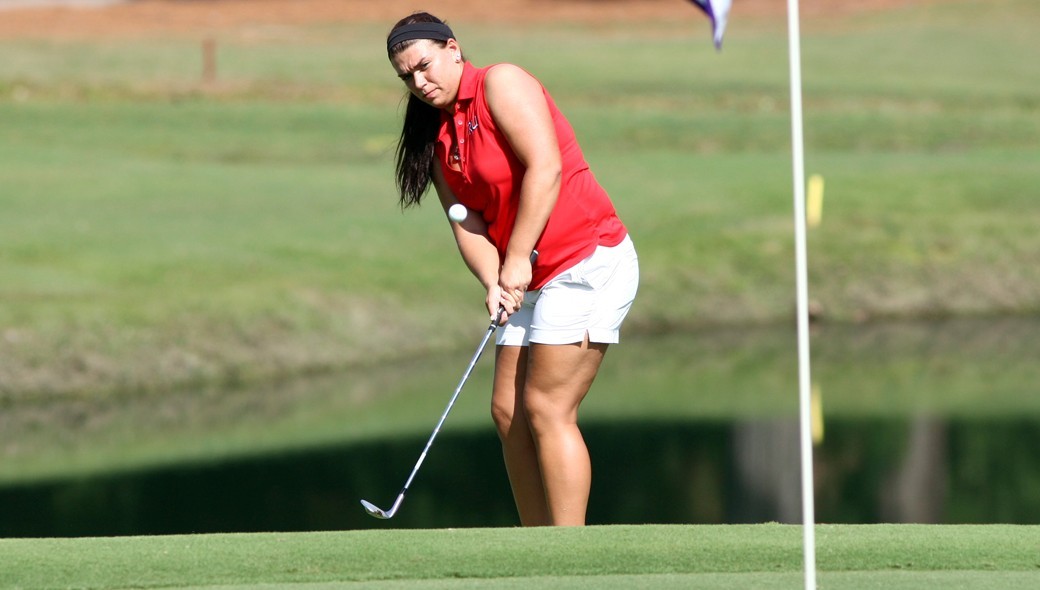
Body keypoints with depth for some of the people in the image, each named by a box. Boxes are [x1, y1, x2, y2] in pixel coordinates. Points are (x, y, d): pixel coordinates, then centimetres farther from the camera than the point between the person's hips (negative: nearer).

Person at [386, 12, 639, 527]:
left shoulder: (501, 84, -9)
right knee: (508, 411, 4)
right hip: (532, 283, 9)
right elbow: (467, 224, 7)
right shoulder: (437, 139, 13)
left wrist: (518, 259, -19)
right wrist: (493, 282, -12)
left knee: (547, 408, -12)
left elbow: (545, 167, -19)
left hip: (587, 261, -9)